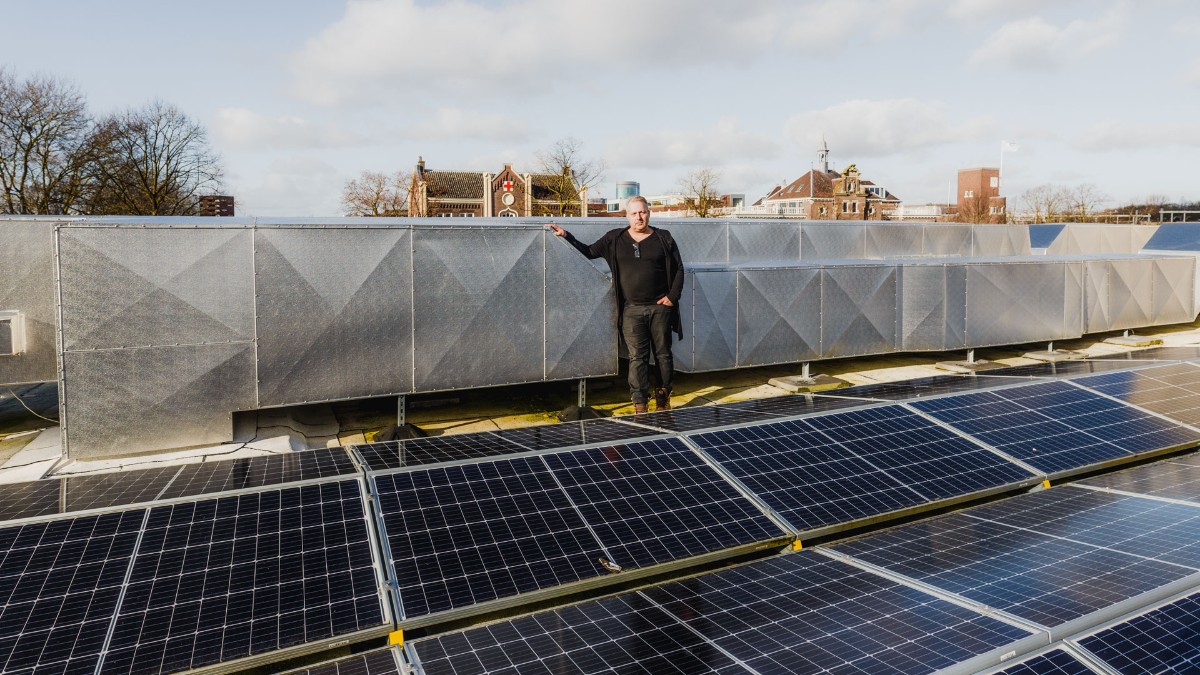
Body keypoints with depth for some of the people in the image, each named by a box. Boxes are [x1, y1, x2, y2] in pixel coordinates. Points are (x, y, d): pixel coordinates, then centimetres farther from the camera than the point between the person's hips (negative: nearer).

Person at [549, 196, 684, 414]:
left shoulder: (663, 238, 6)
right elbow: (589, 252, 15)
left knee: (663, 353, 8)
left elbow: (678, 269, 9)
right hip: (632, 310, 0)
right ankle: (640, 405, -1)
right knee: (637, 357, -4)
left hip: (660, 307, 1)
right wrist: (566, 236, 7)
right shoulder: (615, 239, 7)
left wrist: (673, 296, -1)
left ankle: (663, 397, 23)